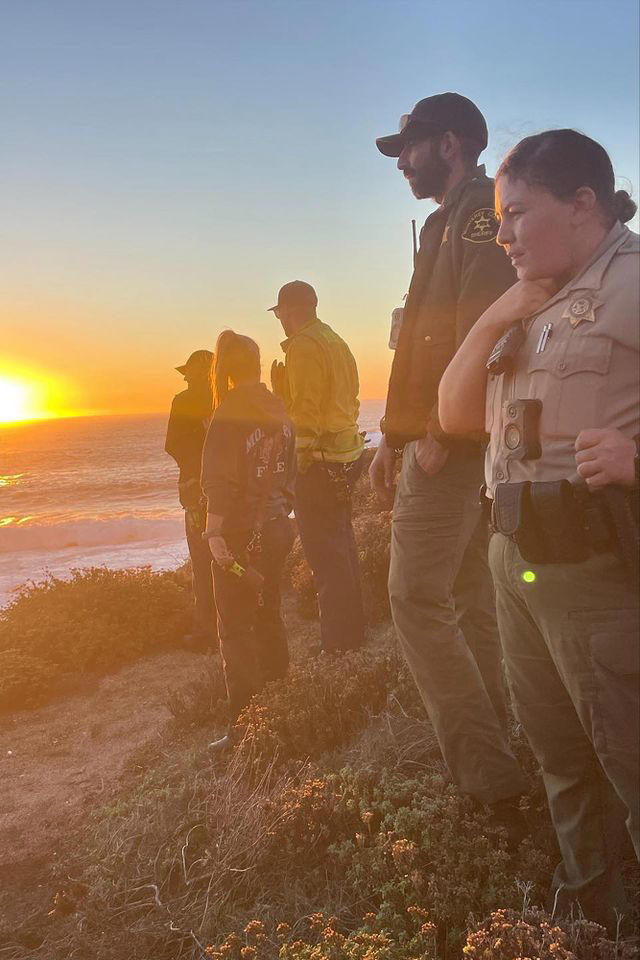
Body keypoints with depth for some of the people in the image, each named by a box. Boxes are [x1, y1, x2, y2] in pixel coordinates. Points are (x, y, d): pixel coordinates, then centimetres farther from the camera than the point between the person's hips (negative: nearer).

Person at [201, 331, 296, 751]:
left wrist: (214, 531, -19)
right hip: (277, 528, 7)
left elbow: (221, 479, -19)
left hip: (241, 533, -7)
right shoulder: (279, 409, 8)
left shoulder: (230, 410, -13)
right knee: (268, 615, 19)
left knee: (236, 628, -1)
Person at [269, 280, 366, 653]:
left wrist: (299, 462, -12)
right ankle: (354, 629, 28)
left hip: (318, 460, -10)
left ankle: (337, 642, 2)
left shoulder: (303, 345, -12)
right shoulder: (336, 341, 16)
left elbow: (306, 410, -19)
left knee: (325, 554, -4)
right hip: (347, 452, 10)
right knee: (342, 544, 18)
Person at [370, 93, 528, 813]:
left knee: (417, 599, -10)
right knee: (467, 601, 12)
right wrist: (395, 437, 20)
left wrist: (441, 432, -21)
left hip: (455, 441, -10)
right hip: (443, 441, 10)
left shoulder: (479, 208, -6)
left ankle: (490, 778, -4)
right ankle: (499, 750, 23)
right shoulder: (448, 222, 25)